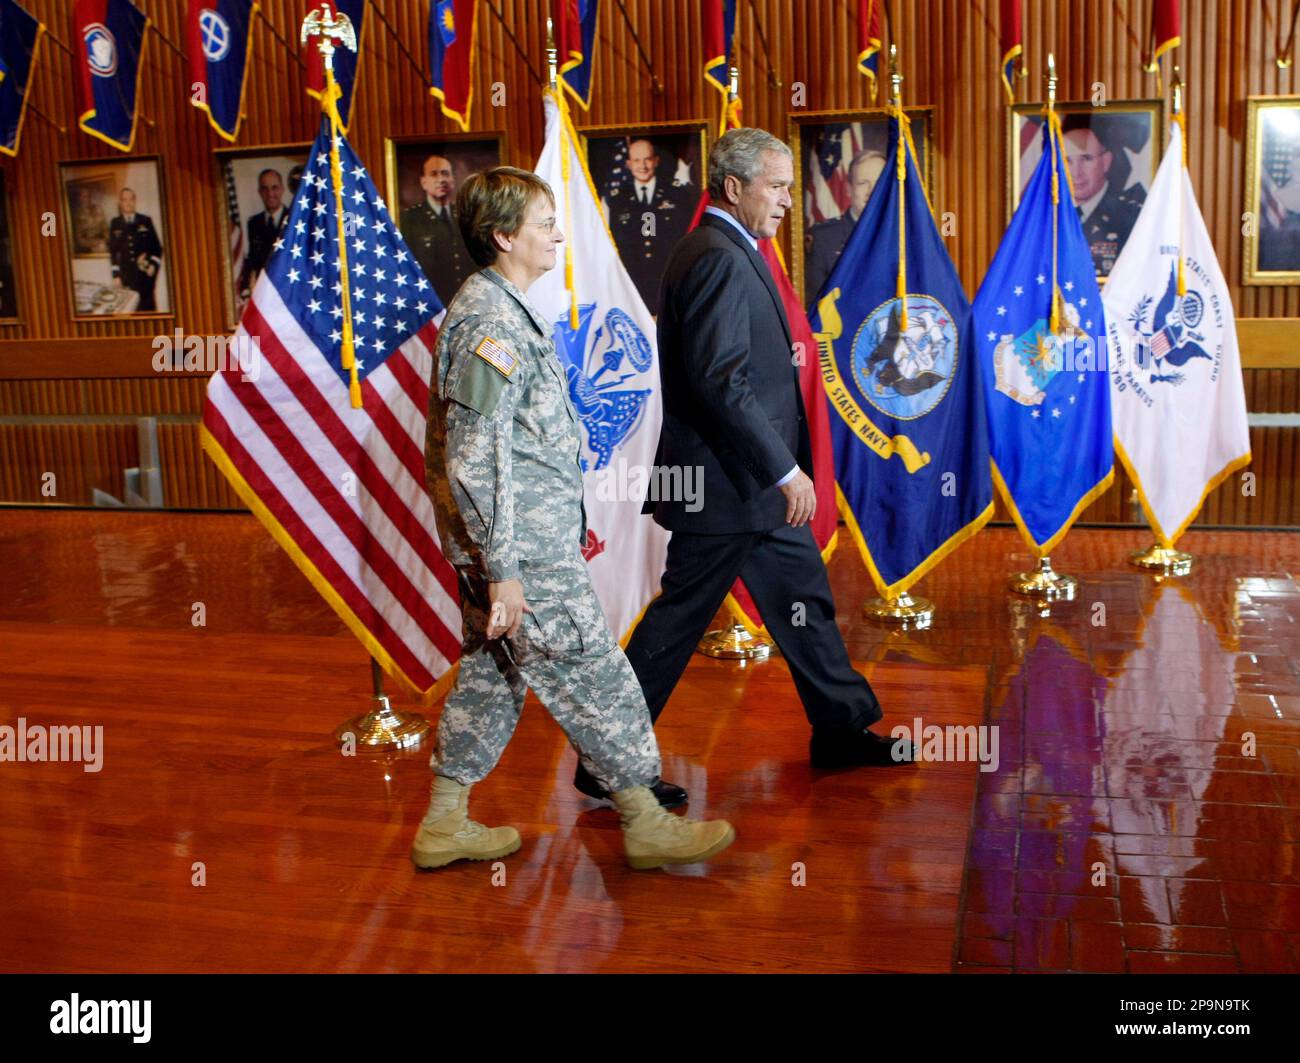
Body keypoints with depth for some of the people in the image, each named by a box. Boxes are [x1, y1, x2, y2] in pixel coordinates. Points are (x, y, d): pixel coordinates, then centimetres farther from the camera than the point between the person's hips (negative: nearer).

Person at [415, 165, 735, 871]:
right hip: (524, 551, -10)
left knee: (490, 672, 16)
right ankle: (646, 824, 14)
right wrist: (503, 571, -22)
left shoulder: (498, 309, 15)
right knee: (593, 678, 0)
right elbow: (475, 463, -23)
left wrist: (569, 518, 23)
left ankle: (445, 824, 26)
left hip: (517, 539, 10)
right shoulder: (491, 324, -19)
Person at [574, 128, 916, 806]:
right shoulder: (721, 260, -18)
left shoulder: (720, 252, 15)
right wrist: (785, 470, -22)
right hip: (730, 485, -11)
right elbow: (720, 380, -26)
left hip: (752, 480, 11)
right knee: (679, 617, -1)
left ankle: (843, 731, 31)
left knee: (803, 598, 17)